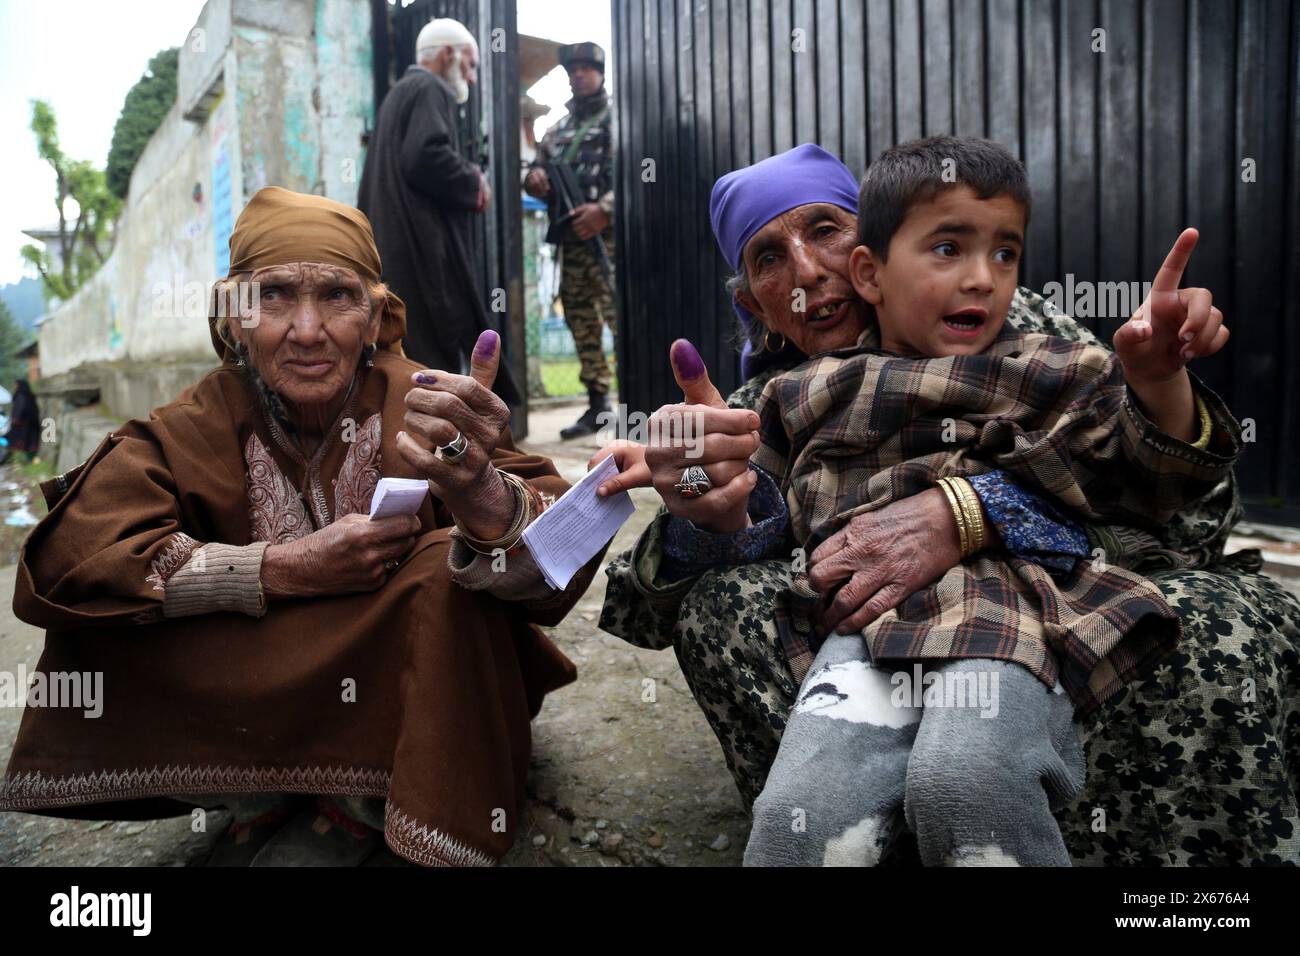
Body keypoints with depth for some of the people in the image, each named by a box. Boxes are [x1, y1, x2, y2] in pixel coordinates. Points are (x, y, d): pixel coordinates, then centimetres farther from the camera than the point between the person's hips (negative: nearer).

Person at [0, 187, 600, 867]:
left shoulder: (418, 407, -19)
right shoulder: (197, 430, -12)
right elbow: (65, 556, -26)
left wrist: (481, 497, -57)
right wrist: (289, 569, -32)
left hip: (413, 698, -1)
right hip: (259, 699, 2)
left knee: (449, 570, -29)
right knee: (99, 631, -18)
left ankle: (358, 810, -8)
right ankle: (260, 801, 1)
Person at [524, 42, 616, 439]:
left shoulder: (618, 119, 3)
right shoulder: (557, 130, 22)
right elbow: (538, 170, 27)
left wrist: (605, 209, -20)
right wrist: (533, 179, 1)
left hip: (609, 235, -7)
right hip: (571, 238, 7)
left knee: (620, 316, -14)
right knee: (580, 321, 7)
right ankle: (597, 404, 15)